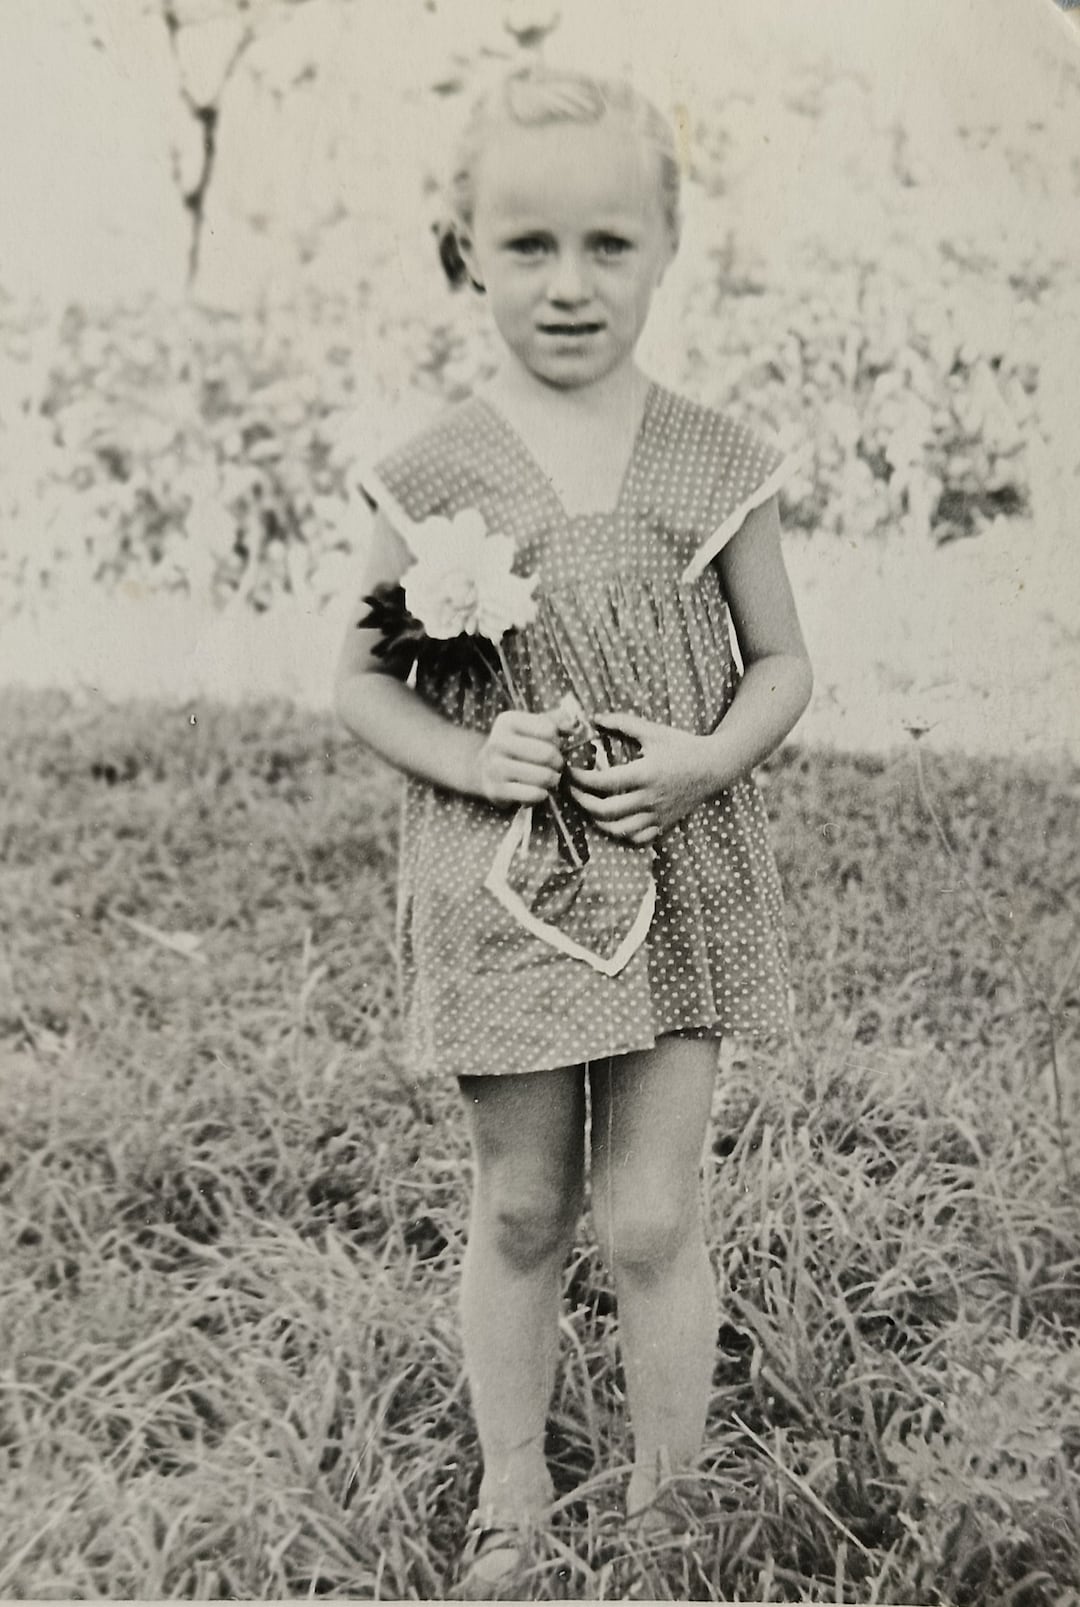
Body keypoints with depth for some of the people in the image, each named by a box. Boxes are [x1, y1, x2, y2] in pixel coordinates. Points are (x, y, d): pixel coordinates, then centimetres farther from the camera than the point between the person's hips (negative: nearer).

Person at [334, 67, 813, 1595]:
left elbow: (782, 661, 5)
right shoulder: (430, 475, -4)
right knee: (519, 1210, 13)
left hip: (678, 880, 0)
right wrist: (468, 757, -17)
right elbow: (363, 680, 2)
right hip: (498, 888, 0)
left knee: (652, 1219, 6)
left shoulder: (717, 463, -2)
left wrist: (708, 757, -15)